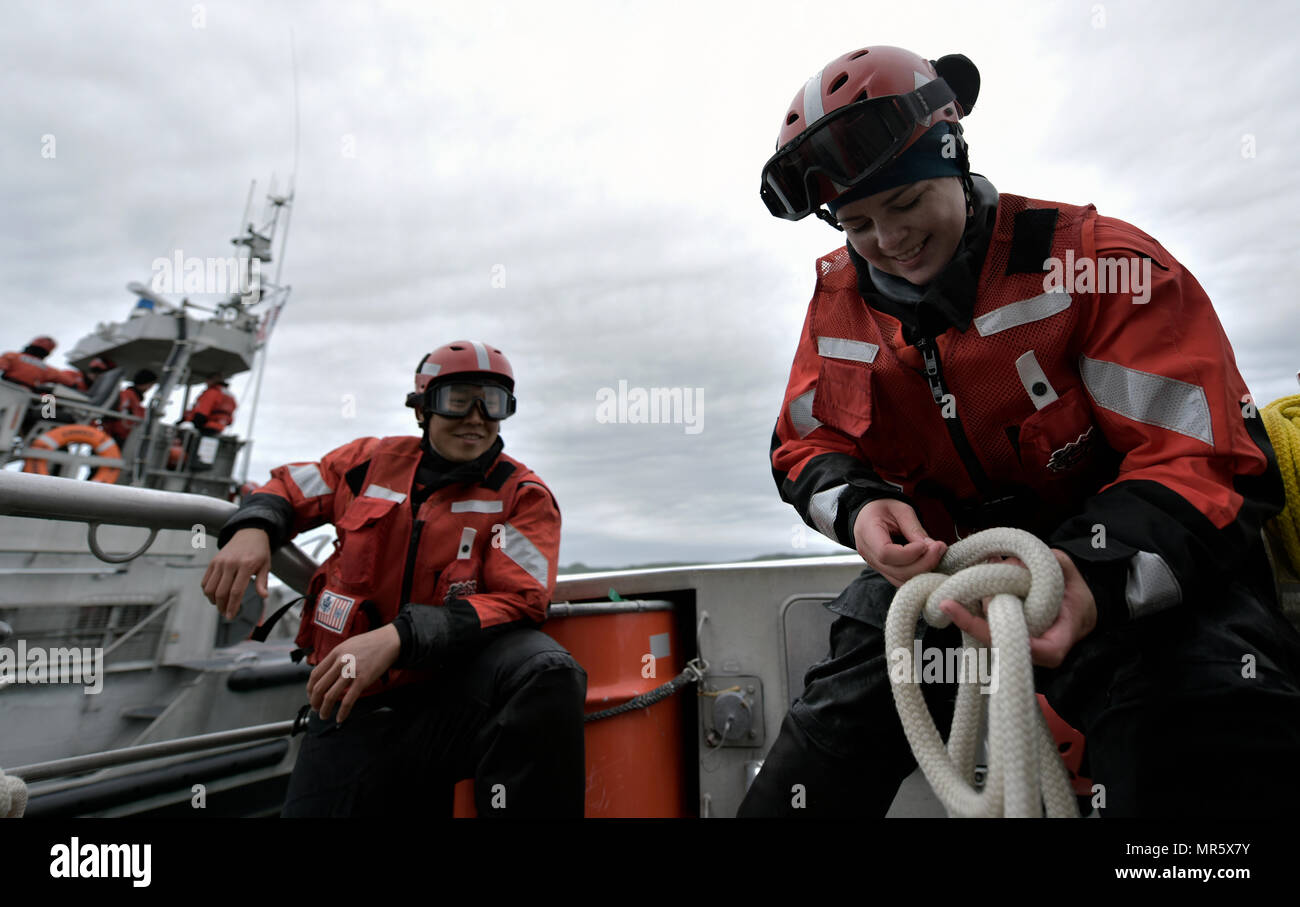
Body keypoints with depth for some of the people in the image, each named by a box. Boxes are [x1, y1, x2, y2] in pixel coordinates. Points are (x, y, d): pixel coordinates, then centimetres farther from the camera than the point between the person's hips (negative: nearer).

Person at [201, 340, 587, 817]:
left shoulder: (523, 495, -2)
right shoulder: (375, 459, 7)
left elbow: (519, 601, -13)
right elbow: (288, 487, 21)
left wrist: (396, 638, -24)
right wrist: (250, 530, -4)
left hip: (456, 686, -2)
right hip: (355, 705, 3)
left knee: (545, 670, -31)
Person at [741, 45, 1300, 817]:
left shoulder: (1102, 263, -14)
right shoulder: (842, 297, -1)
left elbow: (1210, 461, -17)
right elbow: (807, 443, 4)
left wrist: (1098, 577, -37)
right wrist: (858, 508, -19)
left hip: (1136, 574, -2)